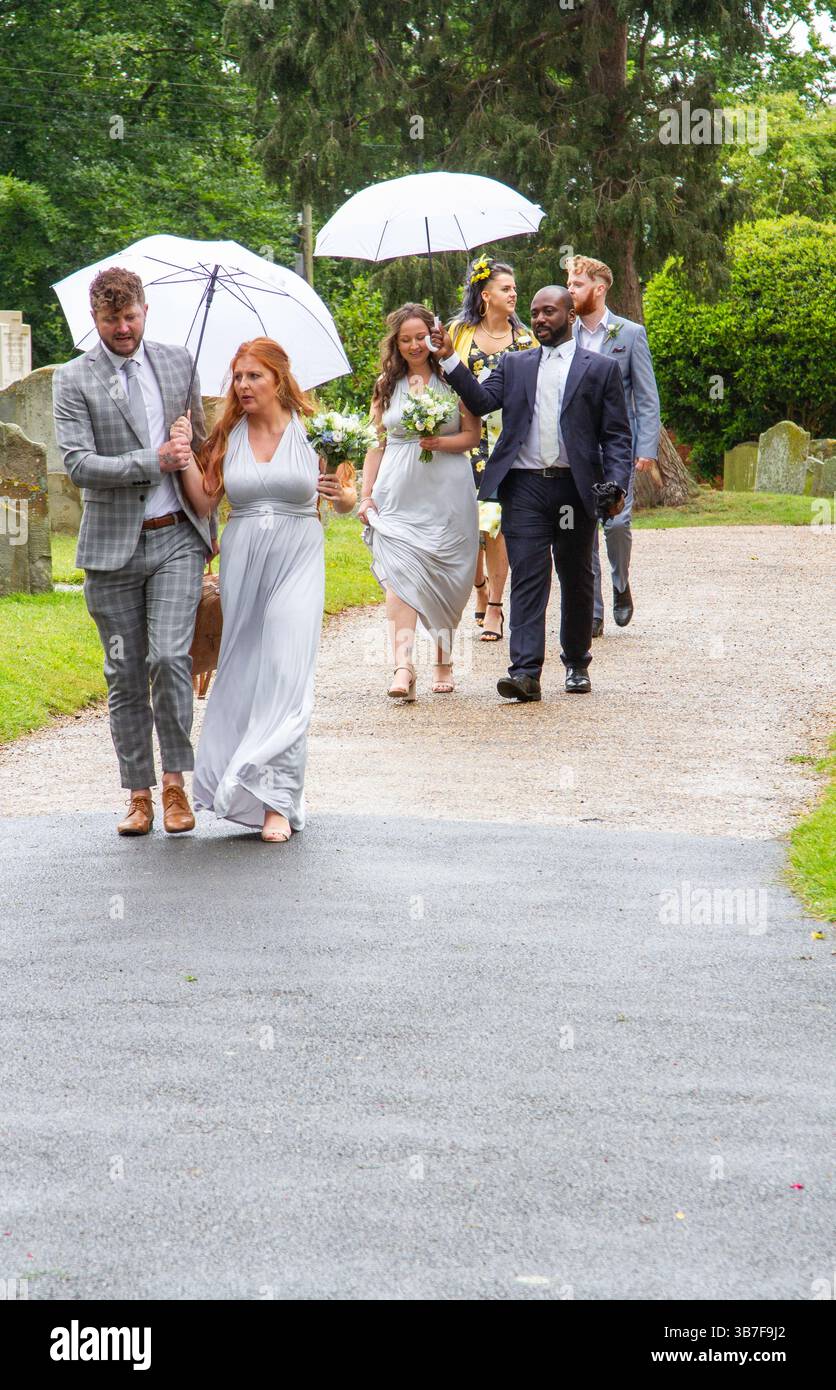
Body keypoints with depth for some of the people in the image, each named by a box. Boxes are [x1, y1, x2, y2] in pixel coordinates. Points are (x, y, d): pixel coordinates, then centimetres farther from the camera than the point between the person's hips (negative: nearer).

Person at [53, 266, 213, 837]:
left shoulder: (178, 362, 8)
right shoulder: (75, 379, -2)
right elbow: (78, 463, -12)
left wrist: (209, 521, 19)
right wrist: (154, 462, -16)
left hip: (176, 537, 1)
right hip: (113, 544, 0)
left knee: (169, 657, -14)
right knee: (125, 676, 5)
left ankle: (175, 781, -1)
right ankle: (139, 794, 14)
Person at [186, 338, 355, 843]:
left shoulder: (310, 433, -1)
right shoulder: (227, 437, 7)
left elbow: (344, 503, 6)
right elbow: (205, 502, 5)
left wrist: (346, 495, -16)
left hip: (297, 560, -3)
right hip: (242, 560, 3)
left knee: (286, 673, -12)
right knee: (243, 672, 6)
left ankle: (277, 799, -14)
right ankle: (243, 785, 21)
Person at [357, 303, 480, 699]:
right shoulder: (387, 384, 12)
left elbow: (473, 435, 3)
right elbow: (376, 443, 13)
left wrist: (441, 443, -16)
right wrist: (366, 494, 7)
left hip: (447, 493, -1)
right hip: (397, 496, 1)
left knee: (443, 579, 4)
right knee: (399, 575, -14)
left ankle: (443, 662, 19)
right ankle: (402, 666, -23)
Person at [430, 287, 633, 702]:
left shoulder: (600, 369, 6)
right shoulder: (514, 365, 14)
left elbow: (616, 435, 3)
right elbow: (481, 401, -1)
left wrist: (616, 483, -11)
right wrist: (450, 360, -11)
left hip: (574, 487, -1)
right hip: (525, 487, 1)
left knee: (576, 580, 11)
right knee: (526, 579, -7)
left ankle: (577, 664, 26)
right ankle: (525, 672, -14)